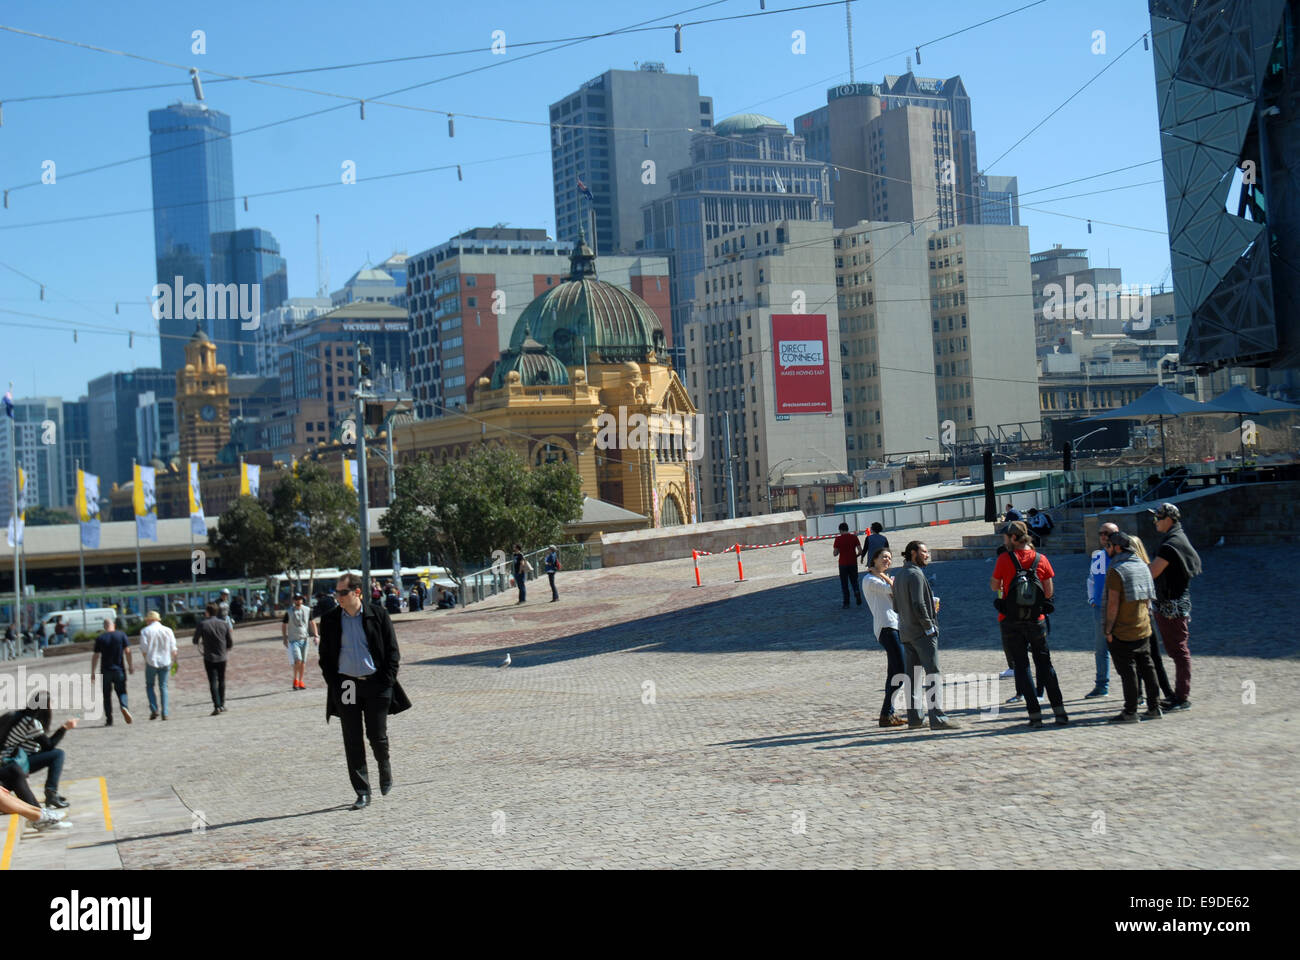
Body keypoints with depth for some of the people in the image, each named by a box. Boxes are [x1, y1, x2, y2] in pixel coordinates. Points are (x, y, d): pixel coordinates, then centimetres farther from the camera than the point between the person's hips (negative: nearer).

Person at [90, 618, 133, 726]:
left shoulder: (100, 638, -1)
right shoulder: (121, 635, 0)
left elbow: (96, 656, -2)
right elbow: (127, 651, -3)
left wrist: (92, 672, 3)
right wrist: (130, 666, 4)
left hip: (106, 670, 0)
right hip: (119, 669, 0)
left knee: (107, 695, 9)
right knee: (121, 691, 10)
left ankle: (109, 720, 7)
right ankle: (124, 706, -21)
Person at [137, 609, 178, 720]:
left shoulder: (145, 631, -3)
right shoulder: (168, 630, 5)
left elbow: (144, 650, -7)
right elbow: (173, 649, 3)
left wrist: (146, 660, 8)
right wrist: (173, 662, 14)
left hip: (151, 662, -2)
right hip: (165, 662, 2)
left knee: (149, 685, 13)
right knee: (163, 687, 9)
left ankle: (154, 709, -1)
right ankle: (165, 713, 4)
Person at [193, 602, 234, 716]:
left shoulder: (202, 624, -8)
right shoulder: (224, 623, -1)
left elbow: (196, 641, -1)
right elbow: (230, 641, 2)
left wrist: (199, 642, 23)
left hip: (209, 657, -2)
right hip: (222, 657, 2)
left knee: (213, 682, -2)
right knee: (221, 681, 15)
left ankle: (217, 706, -11)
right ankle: (222, 705, 16)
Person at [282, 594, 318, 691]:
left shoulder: (307, 610, 4)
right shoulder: (289, 612, -5)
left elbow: (312, 623, 11)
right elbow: (283, 625, 2)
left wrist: (316, 636, 5)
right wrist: (285, 638, -3)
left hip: (304, 639, 4)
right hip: (293, 640, -4)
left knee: (303, 662, 7)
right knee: (298, 660, -16)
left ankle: (301, 682, 17)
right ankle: (295, 679, 4)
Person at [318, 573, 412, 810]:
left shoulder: (377, 615, -2)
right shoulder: (330, 620, 3)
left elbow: (392, 650, 2)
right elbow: (325, 656, 9)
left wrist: (386, 681, -6)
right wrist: (333, 684, -1)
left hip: (375, 684, -2)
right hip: (346, 686, 2)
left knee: (377, 736, 1)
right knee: (352, 741, 1)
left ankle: (385, 769, 34)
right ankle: (362, 793, 7)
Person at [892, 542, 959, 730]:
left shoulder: (899, 575, 14)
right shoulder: (915, 574, -14)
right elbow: (918, 604, -21)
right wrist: (929, 626, -13)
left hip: (906, 632, 9)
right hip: (922, 633, -9)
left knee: (912, 674, 10)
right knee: (932, 673, -8)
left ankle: (913, 717, 12)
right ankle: (937, 718, -11)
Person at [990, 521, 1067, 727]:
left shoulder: (1005, 559, -8)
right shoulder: (1041, 560, -1)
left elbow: (994, 587, 1)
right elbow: (1049, 592, 4)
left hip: (1010, 622, -2)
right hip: (1036, 620, 2)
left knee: (1021, 666, 4)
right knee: (1044, 664, 12)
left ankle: (1035, 714, -2)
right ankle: (1059, 710, 4)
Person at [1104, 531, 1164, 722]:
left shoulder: (1116, 570, -15)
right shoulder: (1142, 566, 10)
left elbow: (1113, 604, -18)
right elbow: (1148, 598, 16)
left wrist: (1108, 630, -13)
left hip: (1122, 633, -8)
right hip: (1144, 629, 8)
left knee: (1127, 671, -3)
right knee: (1146, 667, 14)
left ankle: (1130, 712, 0)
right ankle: (1153, 708, 19)